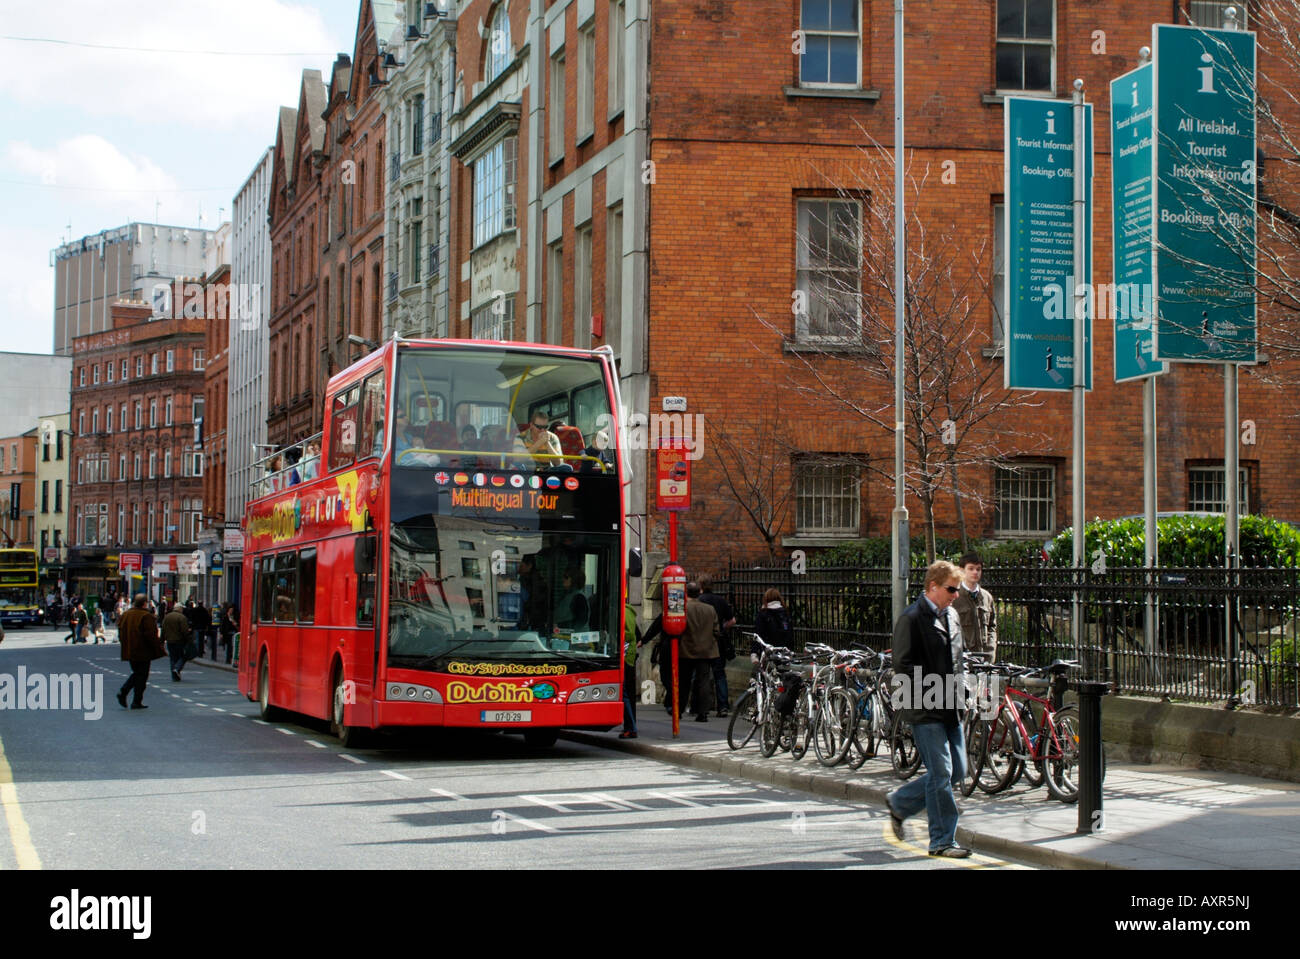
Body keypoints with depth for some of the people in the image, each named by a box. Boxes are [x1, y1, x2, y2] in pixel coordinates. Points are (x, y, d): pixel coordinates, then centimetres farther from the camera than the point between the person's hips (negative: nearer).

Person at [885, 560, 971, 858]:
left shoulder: (952, 616, 16)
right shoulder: (912, 618, -10)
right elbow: (904, 666, -14)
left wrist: (957, 692, 13)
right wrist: (934, 690, -17)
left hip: (950, 707, 8)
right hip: (925, 708, -8)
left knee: (957, 771, 9)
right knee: (941, 772, -7)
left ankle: (899, 803, 26)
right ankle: (942, 841, 3)